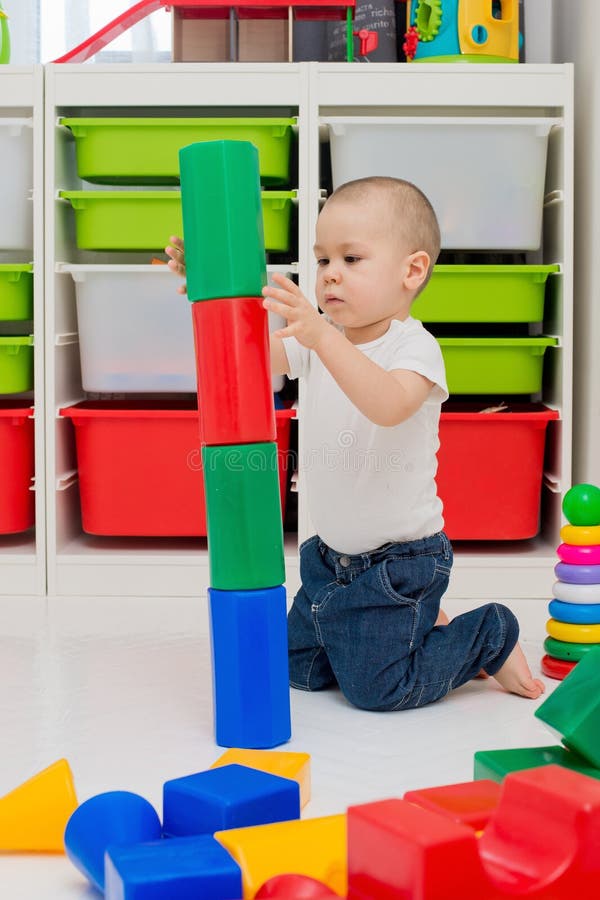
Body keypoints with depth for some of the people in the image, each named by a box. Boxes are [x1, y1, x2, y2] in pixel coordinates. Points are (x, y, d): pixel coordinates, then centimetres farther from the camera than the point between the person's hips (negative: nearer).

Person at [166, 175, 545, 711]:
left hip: (399, 560, -7)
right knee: (301, 671, 17)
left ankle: (491, 637, 18)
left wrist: (321, 335, -53)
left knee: (376, 689, -3)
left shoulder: (414, 347, -20)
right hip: (331, 554, 8)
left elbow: (389, 404, -41)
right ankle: (422, 625, 33)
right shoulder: (319, 340, 0)